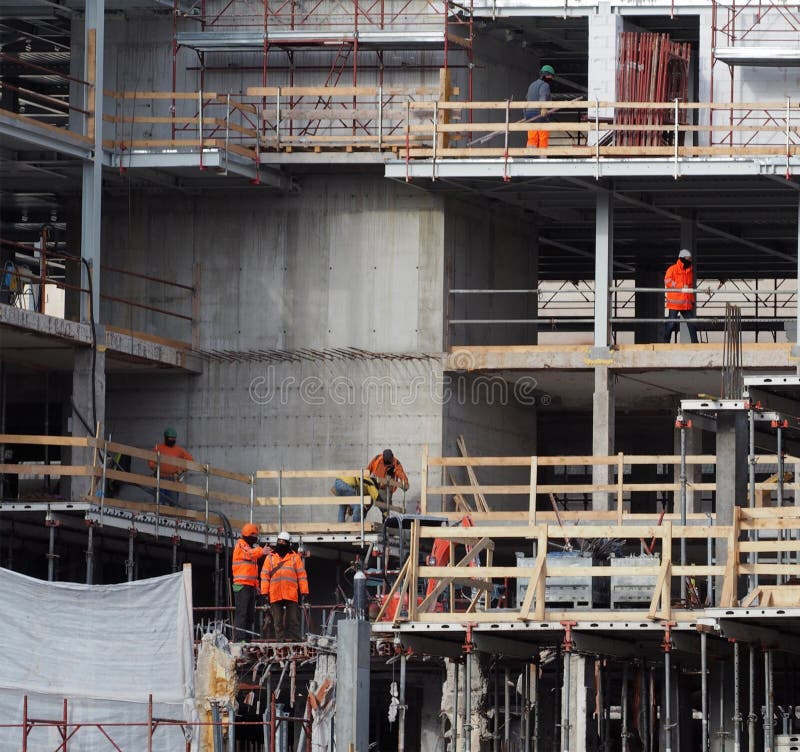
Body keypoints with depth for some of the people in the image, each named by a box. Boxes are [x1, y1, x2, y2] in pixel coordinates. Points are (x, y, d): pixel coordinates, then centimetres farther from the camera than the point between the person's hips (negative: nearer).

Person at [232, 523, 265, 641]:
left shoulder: (251, 548, 25)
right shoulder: (240, 545, -3)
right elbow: (248, 554, -26)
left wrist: (256, 585, 19)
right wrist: (261, 551, -42)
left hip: (250, 585, 9)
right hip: (242, 585, -9)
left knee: (250, 614, 9)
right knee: (241, 613, -13)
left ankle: (247, 638, 12)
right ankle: (239, 638, -16)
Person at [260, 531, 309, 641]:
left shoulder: (295, 557, 11)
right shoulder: (270, 557, 14)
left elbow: (301, 575, 8)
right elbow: (265, 575, 10)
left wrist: (303, 592, 0)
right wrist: (265, 592, 1)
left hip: (291, 594, -1)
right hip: (275, 594, 1)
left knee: (293, 619, -3)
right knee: (278, 620, 2)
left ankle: (294, 638, -2)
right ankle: (280, 638, 5)